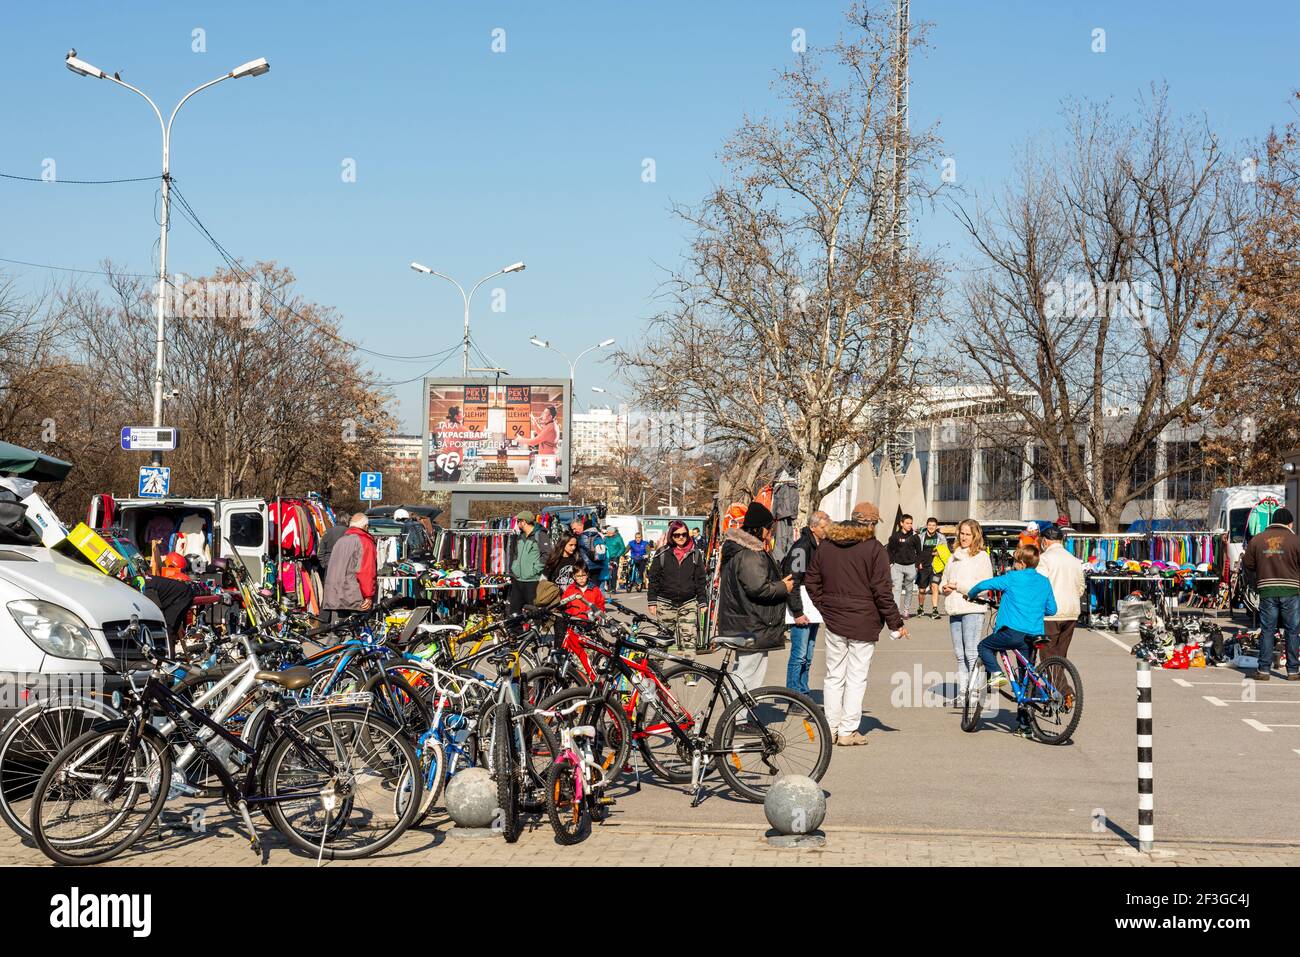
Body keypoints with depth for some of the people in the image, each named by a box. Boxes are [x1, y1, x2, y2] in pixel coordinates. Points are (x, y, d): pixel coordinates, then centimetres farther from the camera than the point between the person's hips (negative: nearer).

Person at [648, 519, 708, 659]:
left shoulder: (695, 554, 7)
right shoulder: (662, 554, 3)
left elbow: (700, 580, 10)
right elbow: (653, 578, 4)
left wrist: (702, 602, 5)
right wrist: (652, 601, -1)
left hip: (688, 603, 0)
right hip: (666, 604, 0)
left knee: (689, 639, -8)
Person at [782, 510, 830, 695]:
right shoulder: (801, 547, -15)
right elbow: (792, 581, -17)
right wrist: (797, 612, -18)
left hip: (814, 609, 9)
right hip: (802, 606, -9)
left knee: (808, 656, 13)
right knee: (799, 655, -7)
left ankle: (803, 694, 20)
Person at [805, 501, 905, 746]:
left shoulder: (825, 545, 6)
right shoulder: (874, 549, -10)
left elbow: (811, 580, 10)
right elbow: (882, 591, -12)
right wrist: (896, 623, -5)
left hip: (833, 621, 5)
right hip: (863, 623, -4)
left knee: (834, 676, 13)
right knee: (856, 678, 3)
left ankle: (830, 728, 16)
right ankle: (848, 731, 4)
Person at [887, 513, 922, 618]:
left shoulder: (915, 537, 2)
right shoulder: (895, 536, 0)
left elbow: (918, 552, 10)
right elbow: (890, 551, 9)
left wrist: (917, 564, 3)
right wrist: (890, 563, 1)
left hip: (910, 566, 1)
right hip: (897, 565, -1)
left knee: (909, 589, 9)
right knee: (897, 588, -11)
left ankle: (906, 611, 20)